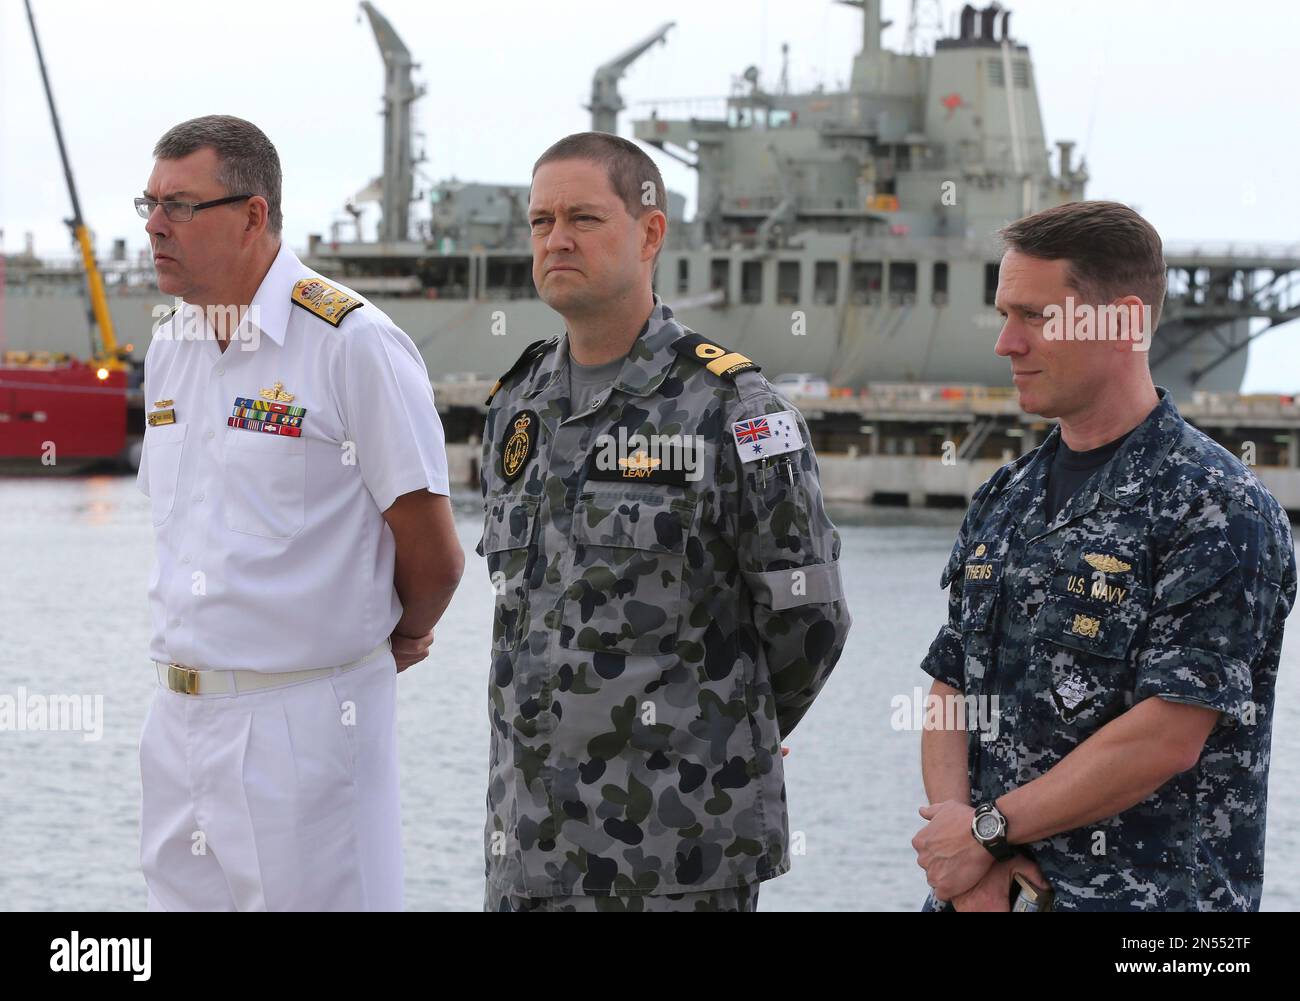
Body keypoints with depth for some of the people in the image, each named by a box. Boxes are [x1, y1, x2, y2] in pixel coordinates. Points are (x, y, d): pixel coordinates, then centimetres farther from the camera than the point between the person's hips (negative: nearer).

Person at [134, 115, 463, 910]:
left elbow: (433, 555, -8)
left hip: (305, 718, -7)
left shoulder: (354, 343, -12)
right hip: (181, 717, 7)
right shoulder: (169, 350, 12)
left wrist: (394, 645, 8)